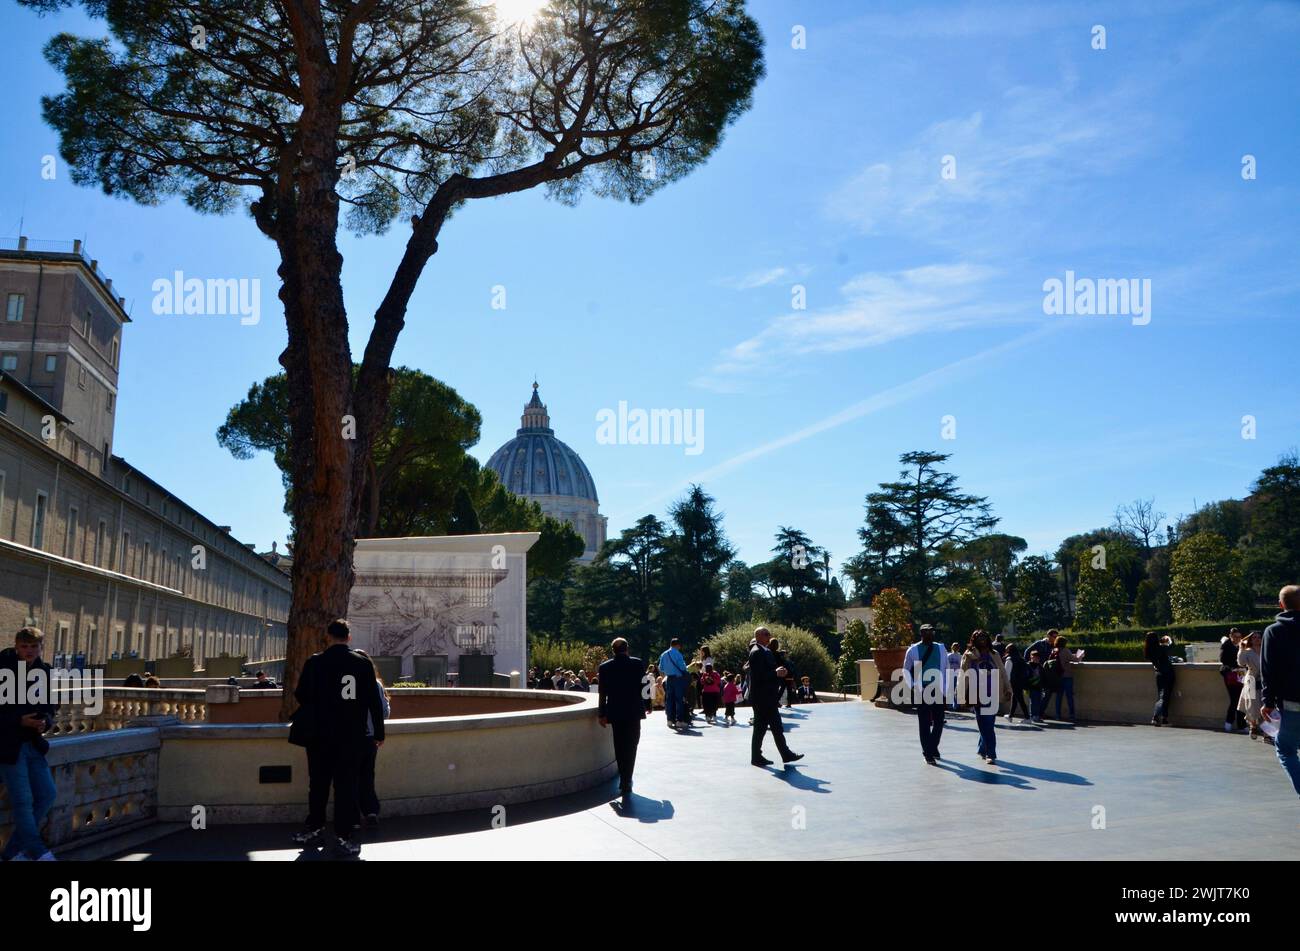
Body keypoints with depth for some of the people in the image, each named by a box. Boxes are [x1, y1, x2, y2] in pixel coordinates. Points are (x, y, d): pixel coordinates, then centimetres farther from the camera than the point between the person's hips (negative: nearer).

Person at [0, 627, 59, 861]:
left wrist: (45, 721, -10)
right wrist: (19, 721, -22)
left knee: (47, 794, 6)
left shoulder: (44, 671, 4)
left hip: (33, 743, 6)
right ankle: (40, 854, 4)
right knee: (23, 802, -5)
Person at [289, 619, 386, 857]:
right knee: (346, 784, 4)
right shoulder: (363, 663, -6)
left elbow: (301, 696, 2)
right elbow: (375, 701, -4)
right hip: (352, 737, 0)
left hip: (320, 734, 1)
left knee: (318, 782, 14)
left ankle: (315, 828, 23)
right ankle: (344, 835, 2)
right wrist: (379, 733, 5)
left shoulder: (314, 663, -6)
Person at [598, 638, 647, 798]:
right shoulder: (638, 663, -3)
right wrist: (647, 706, 14)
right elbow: (644, 687, 0)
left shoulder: (605, 667, -2)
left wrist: (602, 714, 4)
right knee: (630, 746, 3)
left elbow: (603, 693, -2)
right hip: (634, 712, -1)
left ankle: (624, 780, 19)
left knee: (620, 746, 14)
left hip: (615, 712, 1)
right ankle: (626, 783, -6)